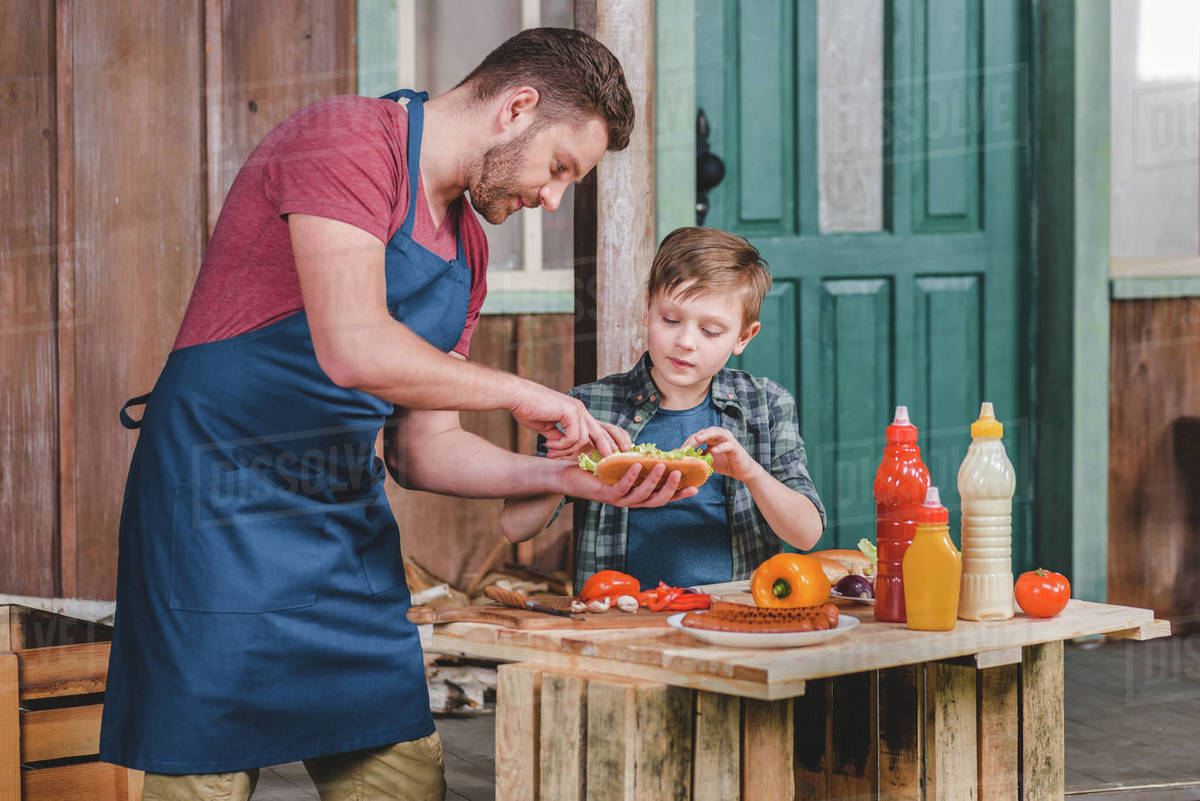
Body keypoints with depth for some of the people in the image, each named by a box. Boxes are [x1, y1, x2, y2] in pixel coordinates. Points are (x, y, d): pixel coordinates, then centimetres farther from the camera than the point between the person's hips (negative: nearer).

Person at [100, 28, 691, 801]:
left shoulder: (465, 247, 15)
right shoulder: (348, 142, -12)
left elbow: (421, 450, 15)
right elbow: (354, 350, -27)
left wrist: (558, 475, 1)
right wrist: (518, 394, -15)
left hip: (348, 523, 8)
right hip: (222, 508, -8)